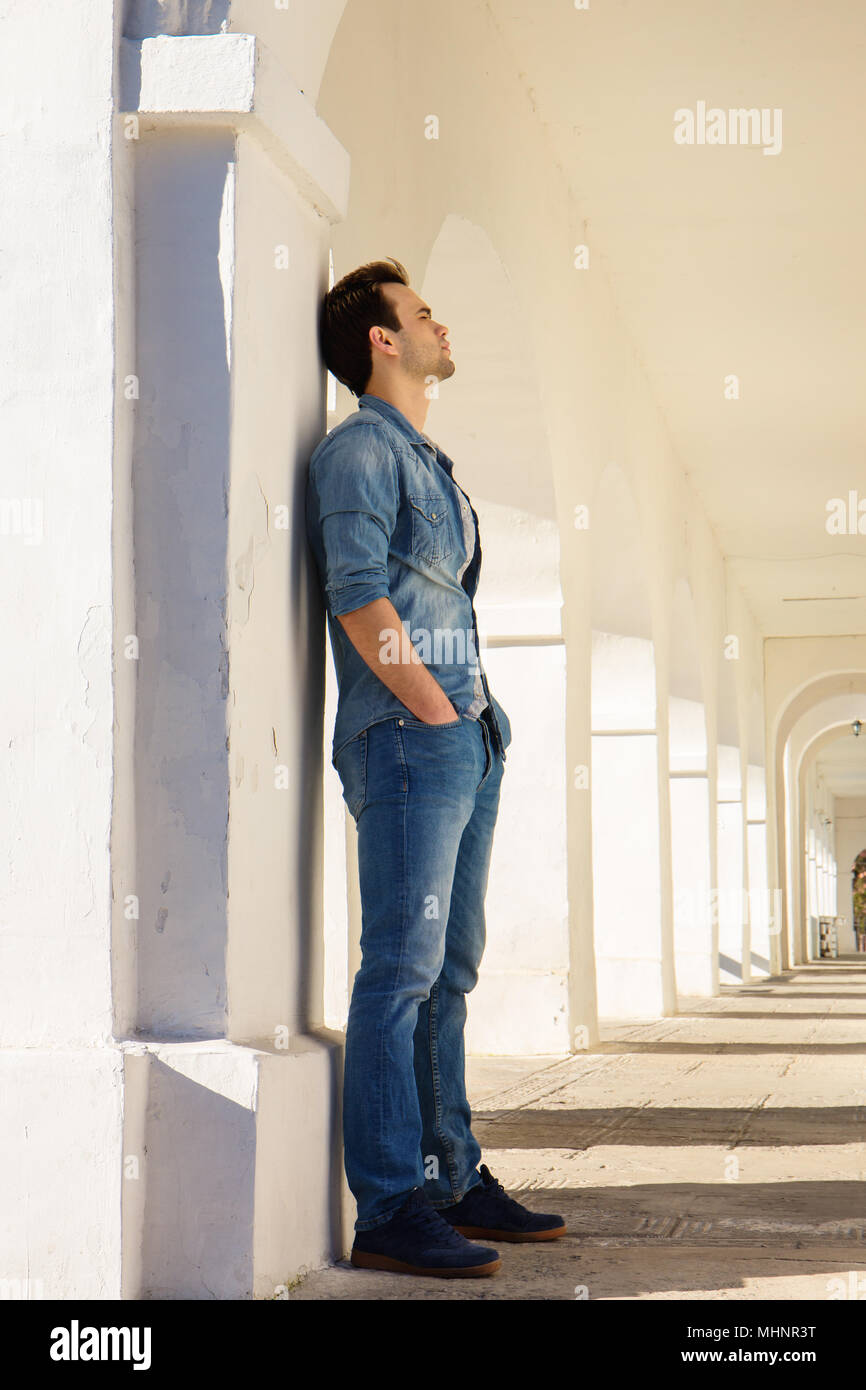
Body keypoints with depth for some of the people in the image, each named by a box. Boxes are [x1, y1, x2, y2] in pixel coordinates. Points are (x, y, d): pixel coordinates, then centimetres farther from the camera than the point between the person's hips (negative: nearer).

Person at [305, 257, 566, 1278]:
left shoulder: (430, 463, 25)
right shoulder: (361, 447, -3)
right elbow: (358, 593, -14)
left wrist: (479, 719, 13)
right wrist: (434, 708, -15)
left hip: (467, 740, 9)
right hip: (409, 738, -9)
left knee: (448, 970, 10)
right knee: (402, 968, -11)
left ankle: (453, 1180, 17)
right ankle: (389, 1209, -10)